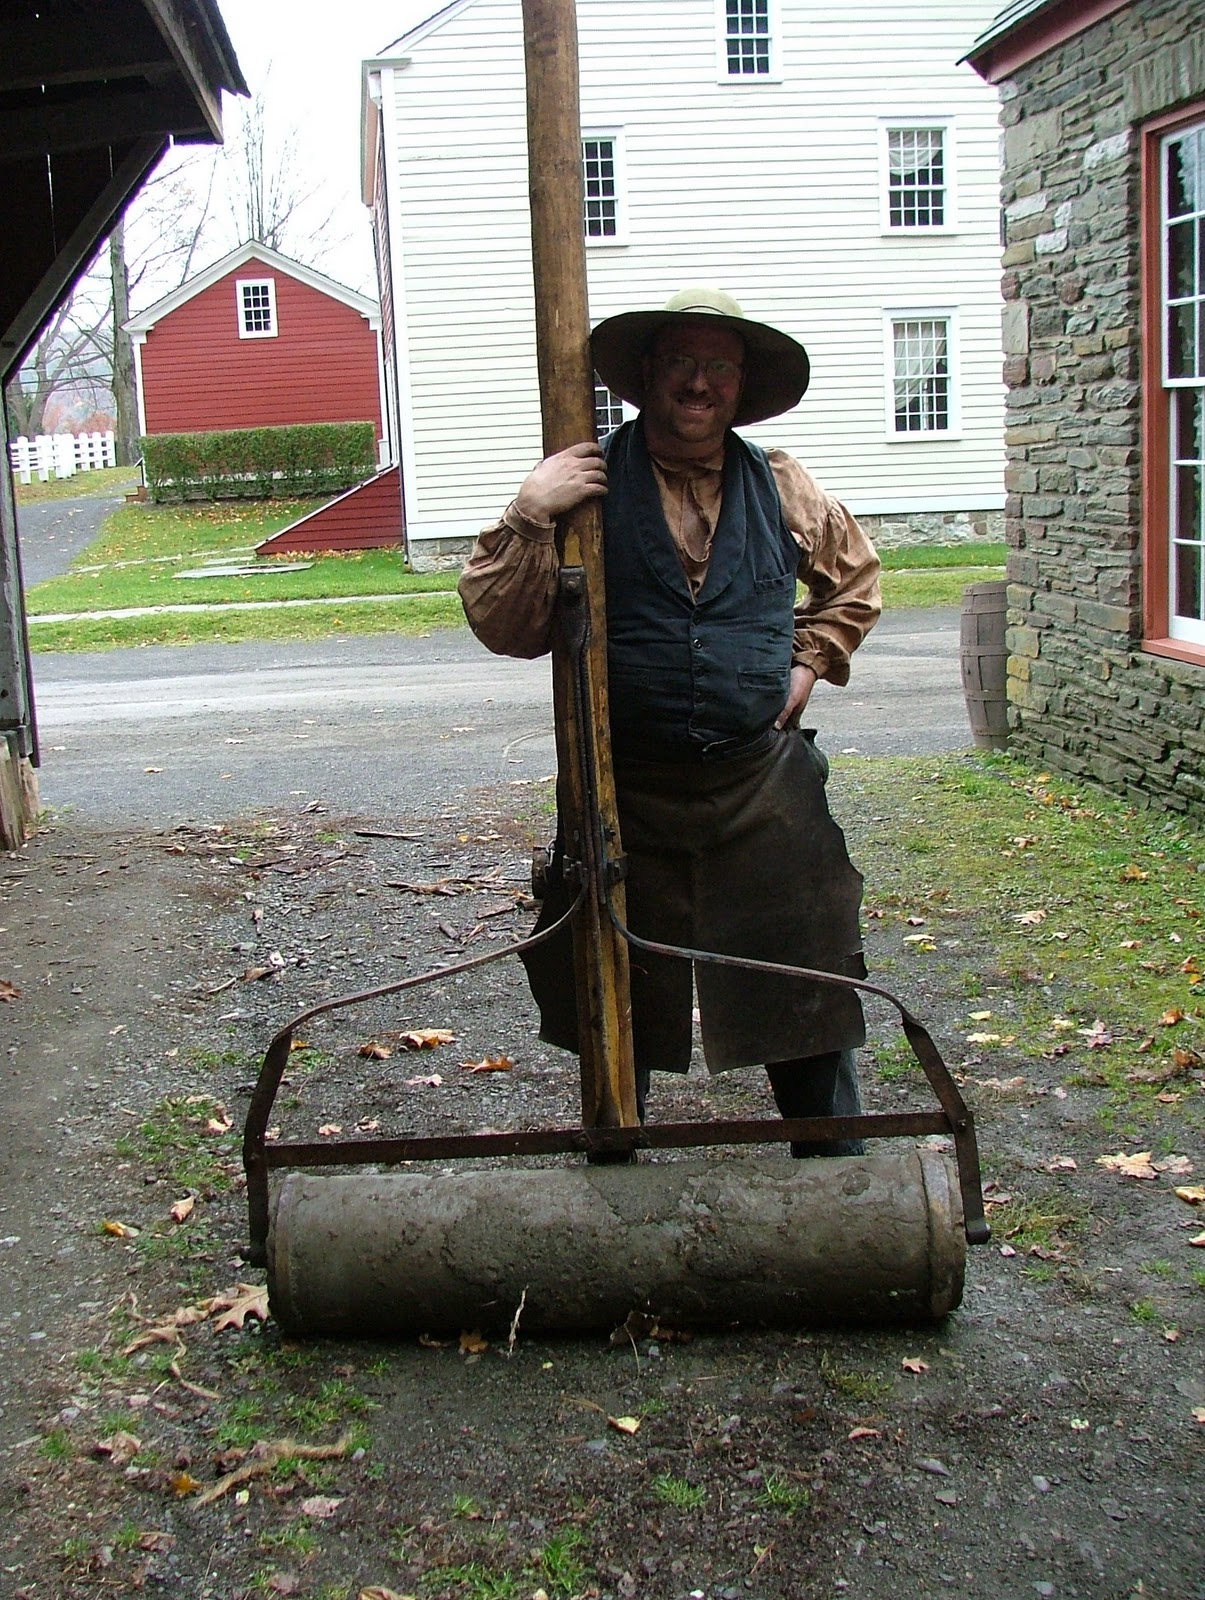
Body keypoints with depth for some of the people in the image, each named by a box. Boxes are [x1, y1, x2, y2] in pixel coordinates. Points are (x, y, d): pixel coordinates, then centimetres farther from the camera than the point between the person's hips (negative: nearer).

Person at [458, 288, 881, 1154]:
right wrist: (527, 518, -21)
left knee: (806, 987, 8)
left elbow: (856, 579, 25)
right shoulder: (587, 483, -4)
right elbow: (502, 625, -9)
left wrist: (809, 661, 11)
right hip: (625, 790, -1)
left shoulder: (782, 486, 6)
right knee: (620, 1008, 13)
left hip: (764, 785, 2)